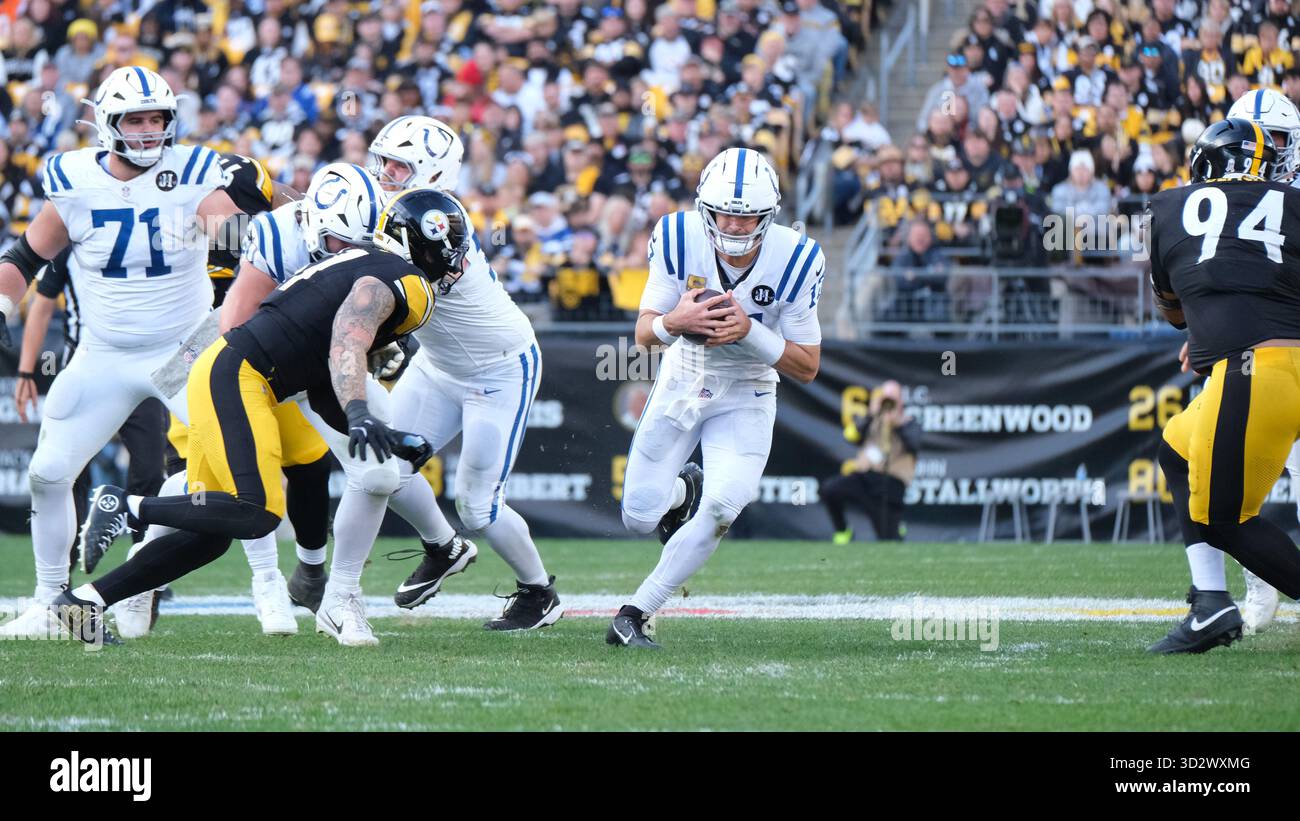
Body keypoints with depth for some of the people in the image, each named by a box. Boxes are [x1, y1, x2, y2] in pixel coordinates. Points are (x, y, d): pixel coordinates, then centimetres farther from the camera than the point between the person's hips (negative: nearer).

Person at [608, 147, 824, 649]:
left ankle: (635, 613, -10)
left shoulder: (794, 260, -23)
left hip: (746, 397, -1)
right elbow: (644, 333, -14)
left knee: (722, 507, -23)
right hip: (681, 384, 2)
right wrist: (676, 321, -38)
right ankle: (682, 488, 39)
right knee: (640, 517, 1)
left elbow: (808, 367, -16)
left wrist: (750, 331, -34)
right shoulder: (679, 239, -21)